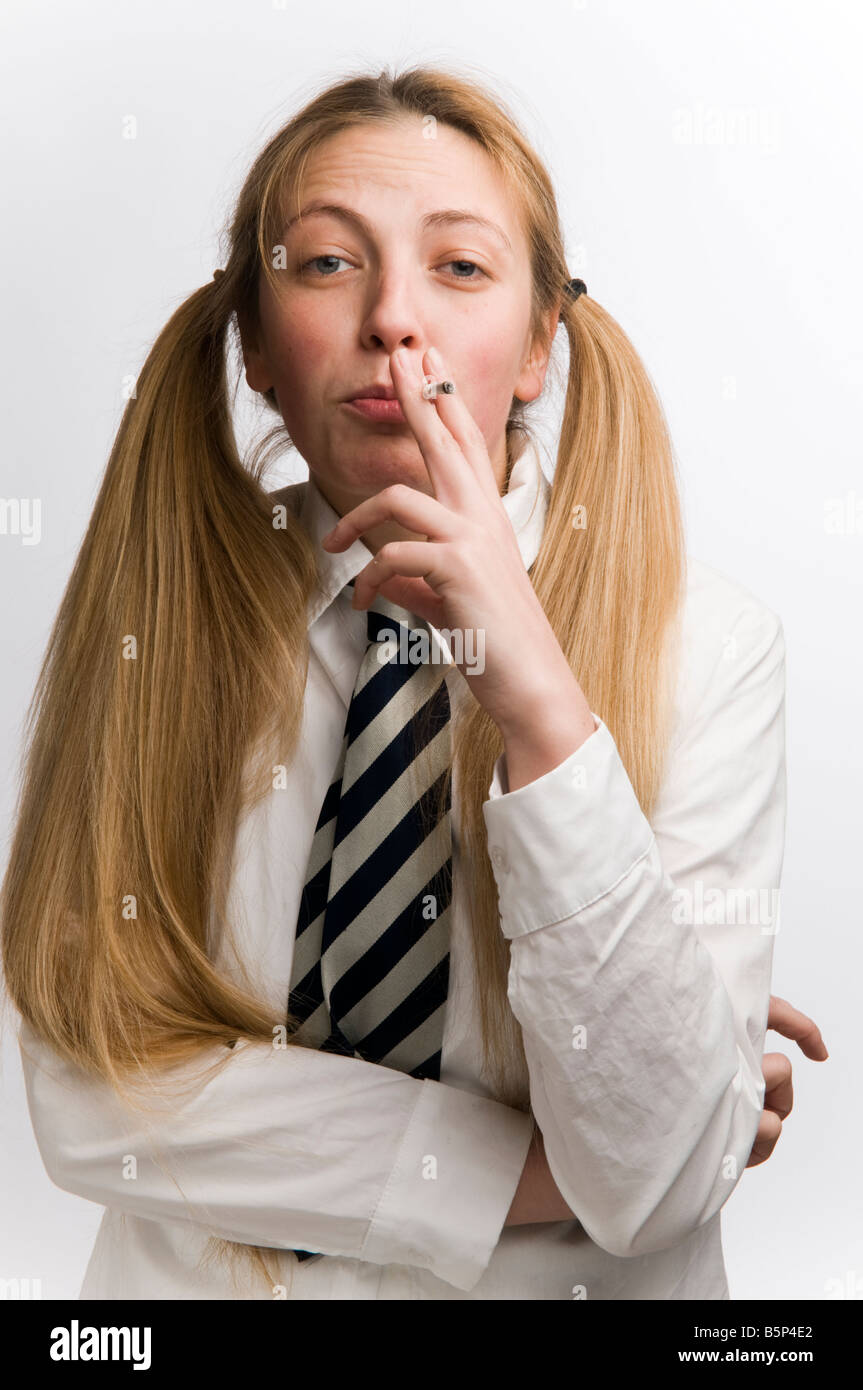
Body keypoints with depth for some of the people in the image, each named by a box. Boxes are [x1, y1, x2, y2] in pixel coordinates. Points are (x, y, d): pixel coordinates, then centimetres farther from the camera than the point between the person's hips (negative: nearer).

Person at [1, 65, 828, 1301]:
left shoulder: (707, 641, -11)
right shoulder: (150, 609, -6)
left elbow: (656, 1182, -18)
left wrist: (538, 699, -27)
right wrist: (533, 1170, -15)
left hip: (568, 1279, -1)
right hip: (201, 1272, 1)